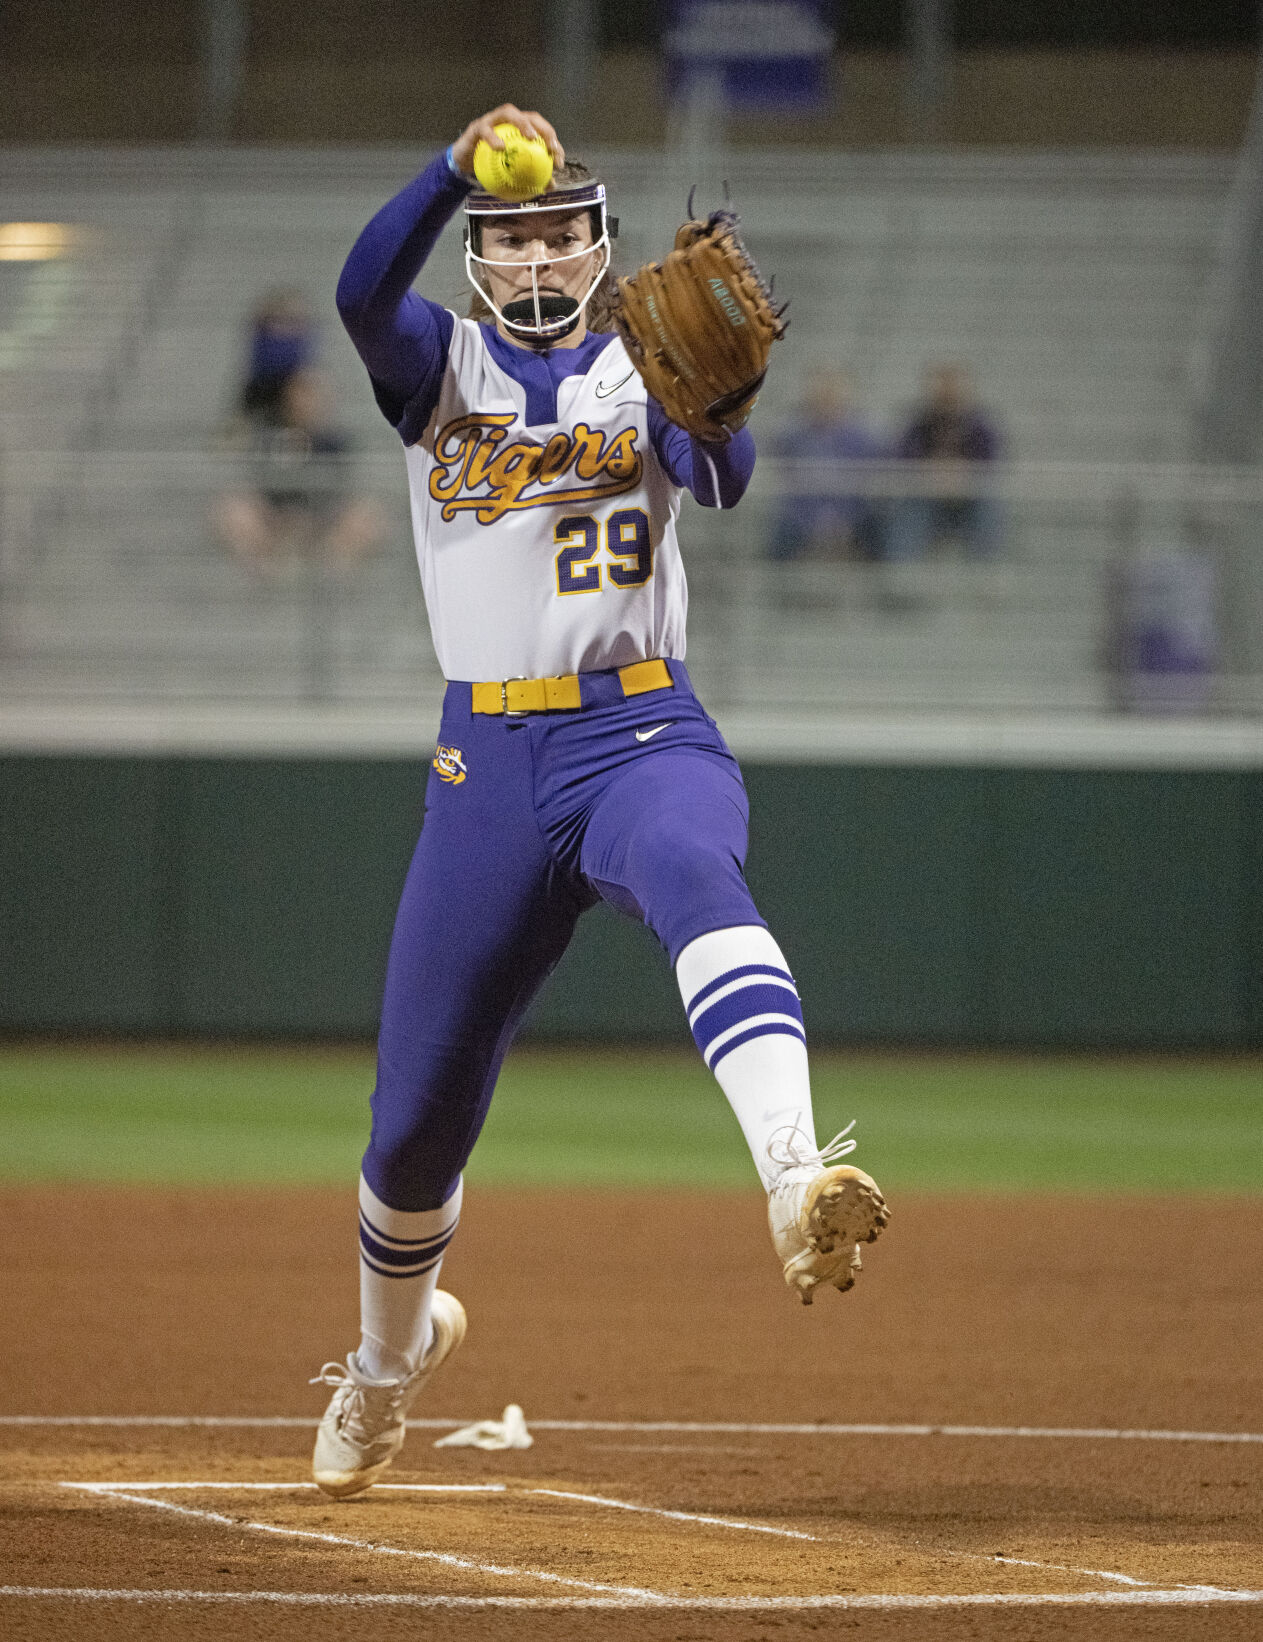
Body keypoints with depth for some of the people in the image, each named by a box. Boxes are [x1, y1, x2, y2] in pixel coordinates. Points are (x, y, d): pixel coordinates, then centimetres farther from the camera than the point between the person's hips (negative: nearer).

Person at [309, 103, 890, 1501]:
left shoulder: (644, 372, 8)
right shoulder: (441, 363, 10)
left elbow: (721, 478, -13)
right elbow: (362, 290, -14)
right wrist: (460, 160, -28)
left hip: (642, 738, -2)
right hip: (486, 767, 2)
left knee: (698, 877, -39)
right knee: (417, 1112, 8)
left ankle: (798, 1183, -62)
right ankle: (391, 1357, 38)